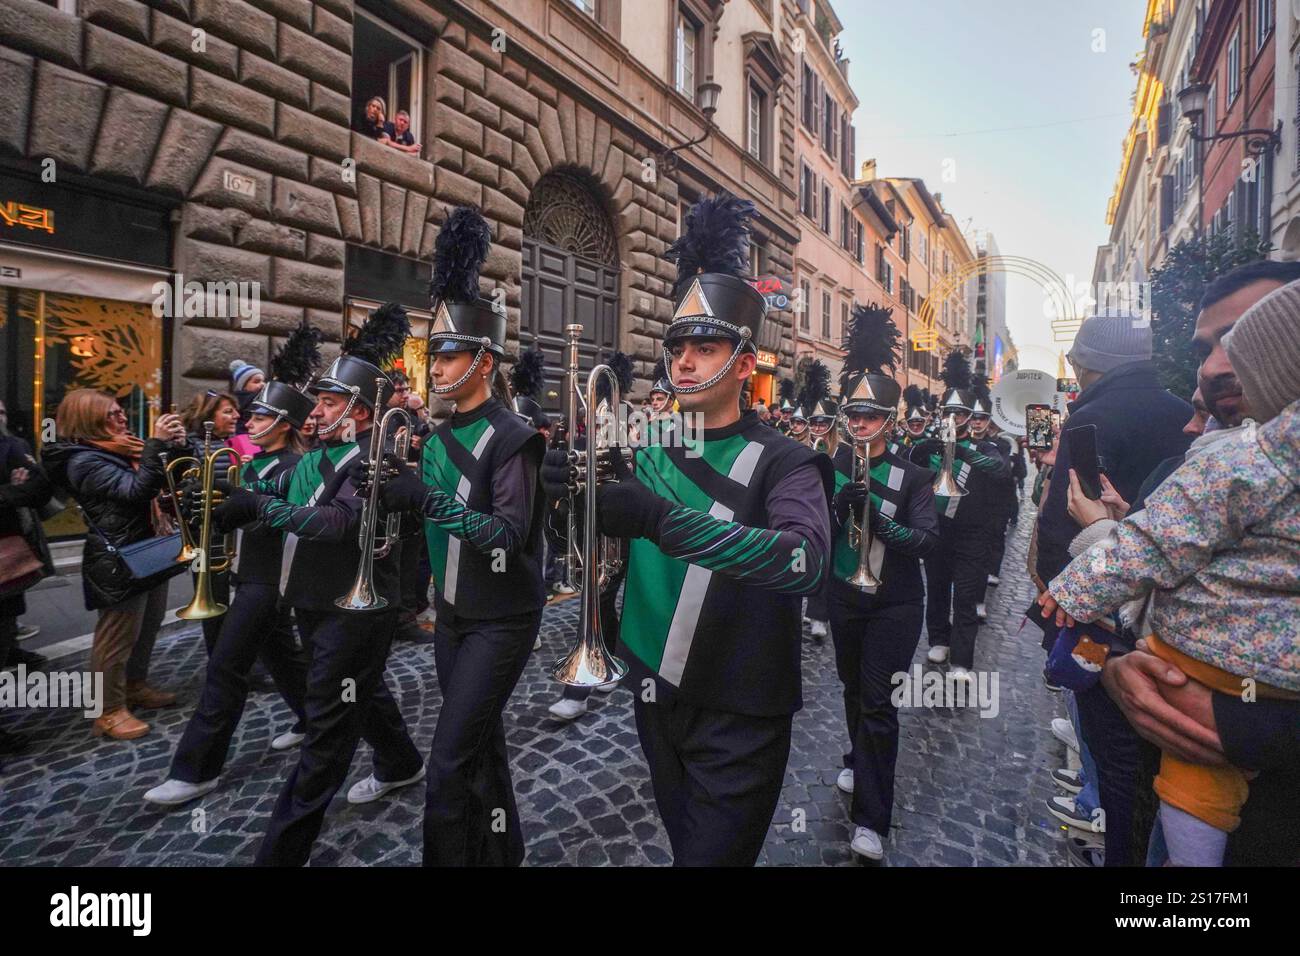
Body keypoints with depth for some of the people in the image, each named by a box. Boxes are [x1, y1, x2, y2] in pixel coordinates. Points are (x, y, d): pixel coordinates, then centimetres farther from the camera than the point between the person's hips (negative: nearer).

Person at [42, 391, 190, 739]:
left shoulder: (123, 449, 11)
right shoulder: (84, 461, -16)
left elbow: (168, 478, 18)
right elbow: (137, 490, -30)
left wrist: (177, 447, -1)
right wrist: (156, 443, -31)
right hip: (120, 563, -10)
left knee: (146, 630, 21)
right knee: (117, 638, 1)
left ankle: (136, 687, 38)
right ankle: (110, 712, 15)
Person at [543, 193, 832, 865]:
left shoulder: (784, 462, -15)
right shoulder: (649, 449, 0)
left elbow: (806, 561, -32)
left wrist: (664, 519, -42)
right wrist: (565, 489, -21)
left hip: (738, 720, -5)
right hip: (655, 697, 5)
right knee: (682, 840, 25)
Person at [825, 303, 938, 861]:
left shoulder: (911, 474, -9)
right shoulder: (831, 468, -1)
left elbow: (926, 540, -16)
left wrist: (878, 517, -31)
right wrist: (840, 507, -25)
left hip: (895, 603, -3)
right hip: (845, 596, 4)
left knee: (877, 701, -2)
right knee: (853, 686, 20)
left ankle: (871, 820, 9)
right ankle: (860, 761, 47)